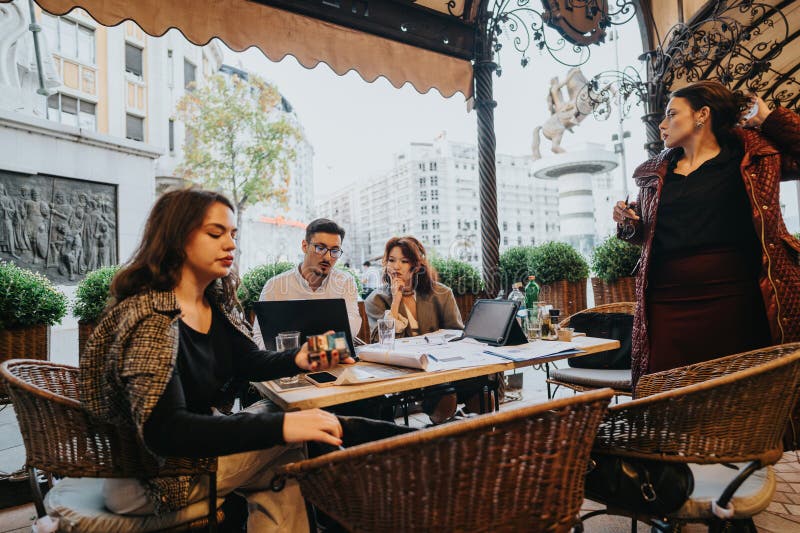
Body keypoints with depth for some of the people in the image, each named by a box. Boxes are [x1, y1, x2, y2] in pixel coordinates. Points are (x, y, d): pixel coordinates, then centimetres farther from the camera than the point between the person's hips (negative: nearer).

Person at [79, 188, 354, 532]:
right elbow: (162, 430, -35)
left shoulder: (217, 303, 0)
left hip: (203, 437, 8)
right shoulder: (149, 316, -26)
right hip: (148, 481, -8)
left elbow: (249, 362, 5)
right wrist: (280, 425, -44)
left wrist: (297, 360, -18)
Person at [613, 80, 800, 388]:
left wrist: (768, 118, 2)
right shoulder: (655, 173, 15)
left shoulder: (751, 155, 8)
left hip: (733, 296, -2)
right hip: (667, 302, 2)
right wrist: (628, 223, 2)